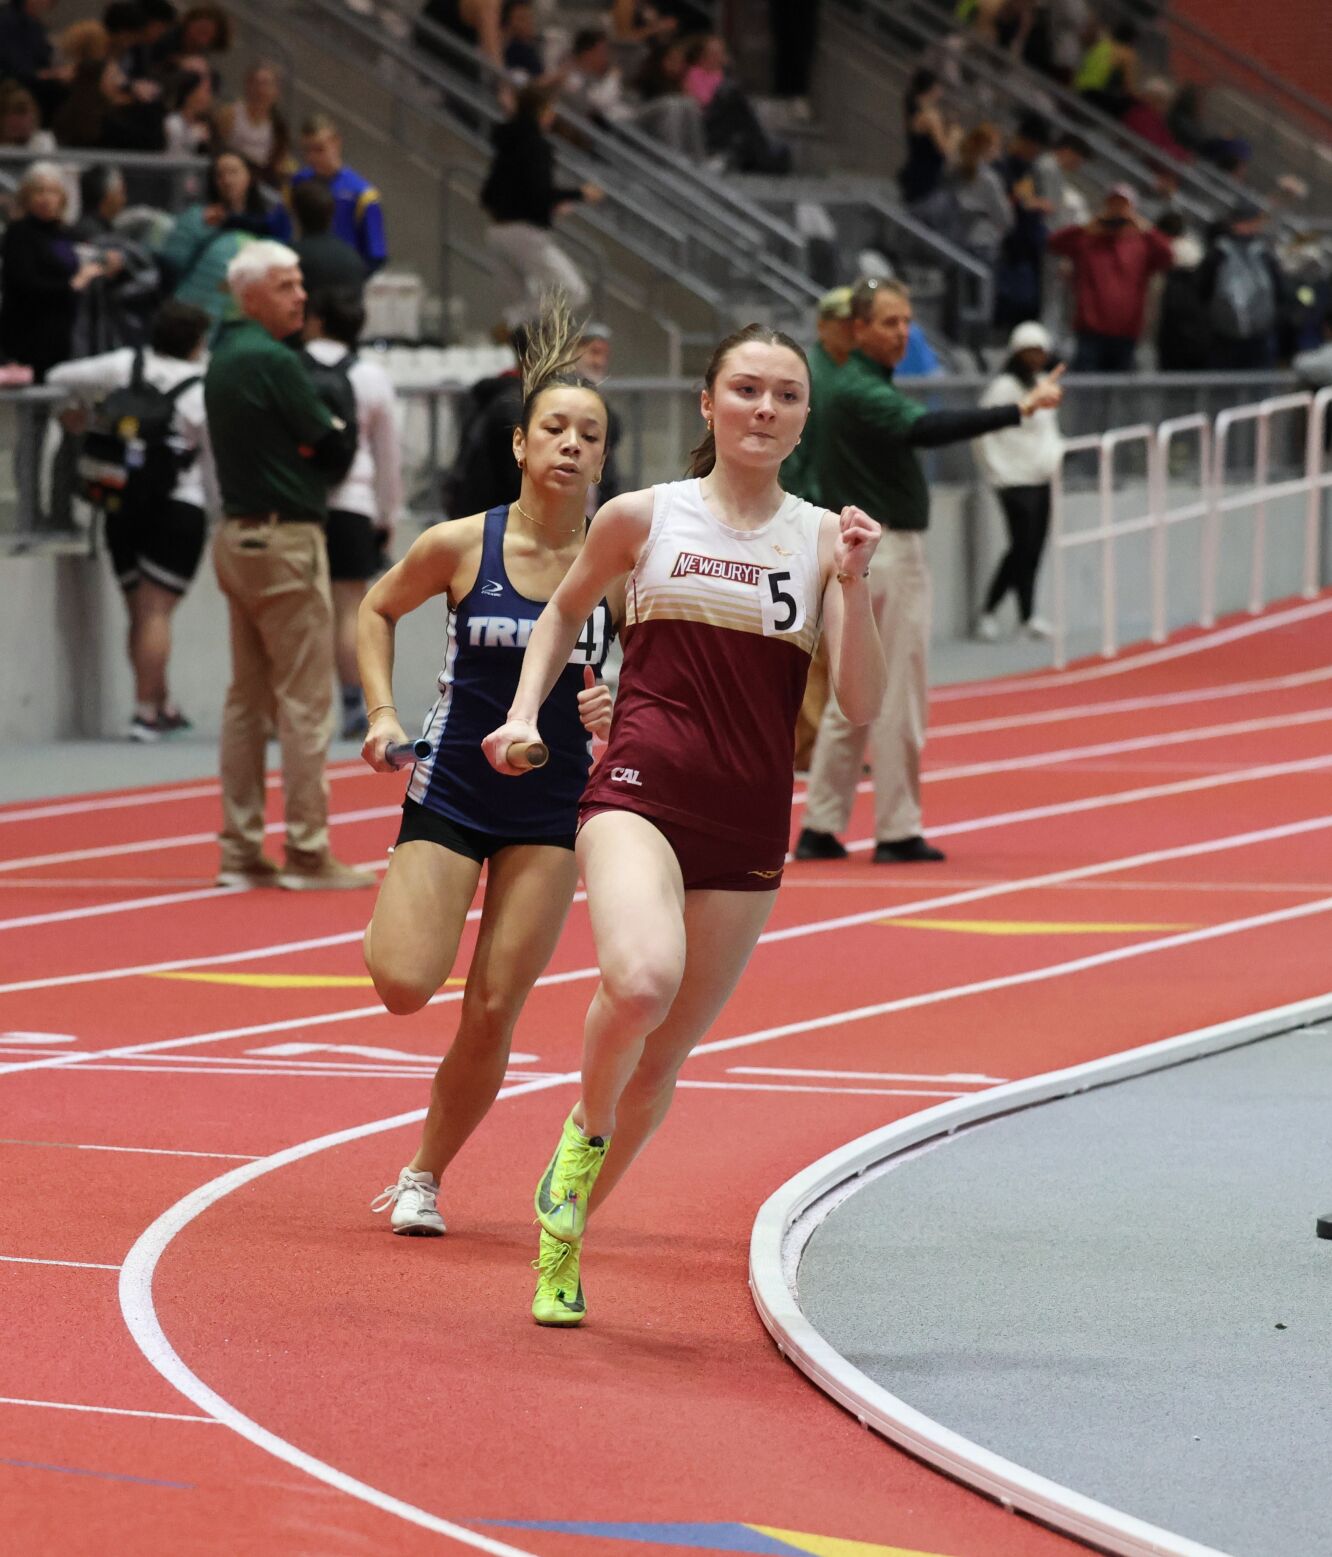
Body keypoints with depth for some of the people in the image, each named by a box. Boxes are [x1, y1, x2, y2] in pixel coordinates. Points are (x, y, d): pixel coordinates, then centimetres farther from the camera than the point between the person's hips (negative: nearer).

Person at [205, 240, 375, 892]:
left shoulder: (223, 359, 13)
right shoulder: (273, 361, -15)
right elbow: (330, 444, -13)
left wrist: (297, 444, -3)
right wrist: (316, 439, 7)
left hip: (236, 536, 9)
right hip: (284, 538, -9)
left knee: (247, 698, 11)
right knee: (305, 701, -6)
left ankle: (241, 850, 12)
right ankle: (306, 852, -6)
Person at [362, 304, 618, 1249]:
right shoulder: (460, 547, -9)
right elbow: (378, 611, 9)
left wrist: (618, 710, -18)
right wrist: (383, 713, -1)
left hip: (552, 808, 1)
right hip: (451, 789, -1)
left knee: (494, 1011, -2)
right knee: (404, 987, -14)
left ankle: (425, 1175, 19)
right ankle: (402, 916, 25)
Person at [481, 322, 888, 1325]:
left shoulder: (823, 539, 5)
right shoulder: (643, 518, 4)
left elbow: (862, 704, -2)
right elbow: (565, 612, 22)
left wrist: (852, 584, -14)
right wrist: (526, 712, 9)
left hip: (748, 828, 2)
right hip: (640, 791, -2)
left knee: (663, 1061, 8)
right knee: (641, 979, -32)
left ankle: (564, 1233, 30)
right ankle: (584, 1128, -2)